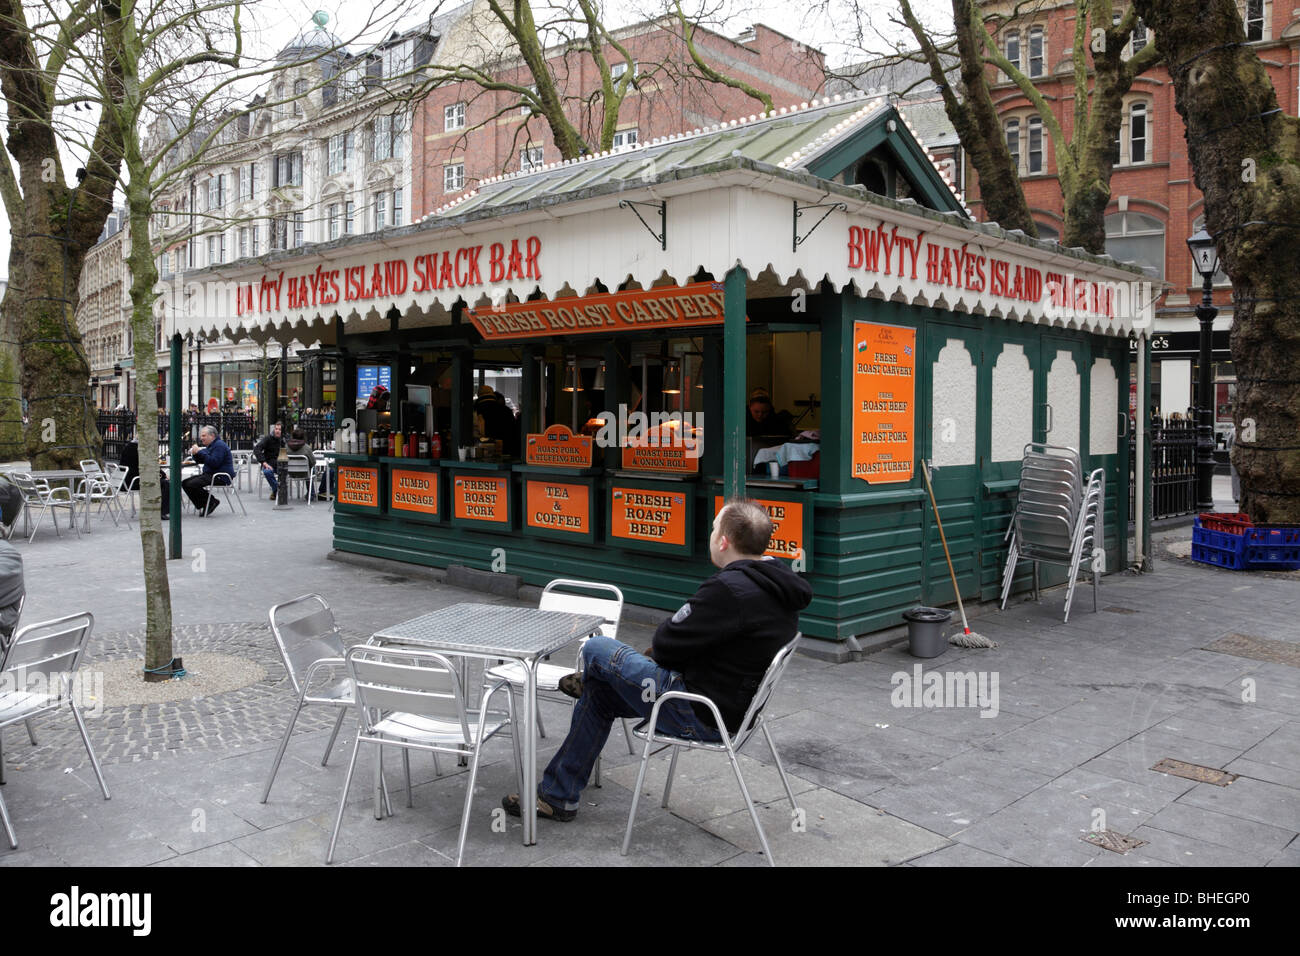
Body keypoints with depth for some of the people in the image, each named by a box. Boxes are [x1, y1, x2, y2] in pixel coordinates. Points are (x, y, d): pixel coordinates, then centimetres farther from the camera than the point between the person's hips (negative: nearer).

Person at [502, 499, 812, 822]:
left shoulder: (729, 590, -29)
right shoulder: (778, 584, 3)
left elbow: (667, 644, -21)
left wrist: (657, 652, 3)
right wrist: (662, 654, 4)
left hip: (701, 716, -10)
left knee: (596, 650, 1)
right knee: (597, 697, 18)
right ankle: (556, 796, 32)